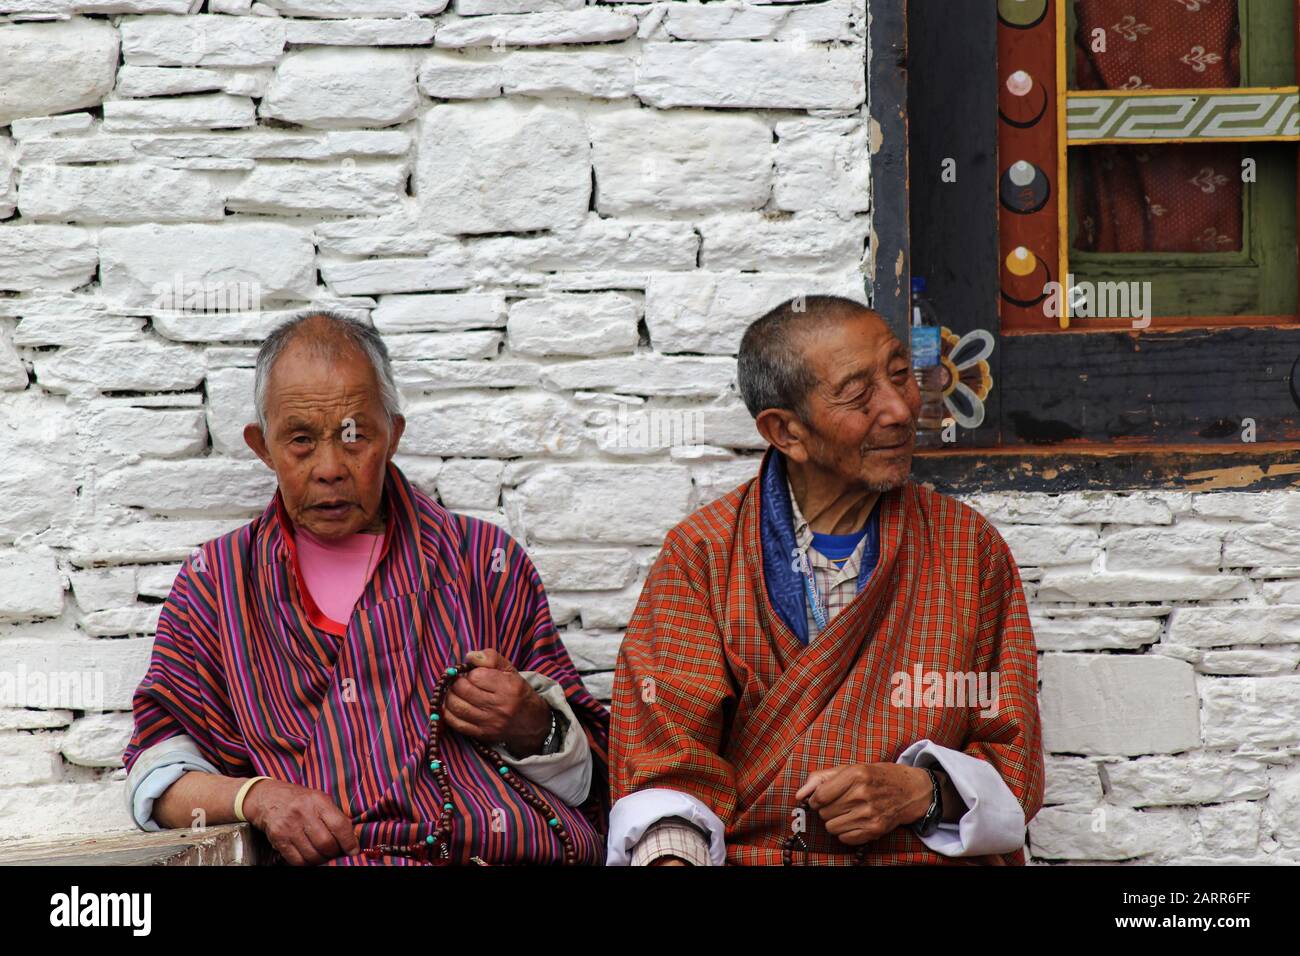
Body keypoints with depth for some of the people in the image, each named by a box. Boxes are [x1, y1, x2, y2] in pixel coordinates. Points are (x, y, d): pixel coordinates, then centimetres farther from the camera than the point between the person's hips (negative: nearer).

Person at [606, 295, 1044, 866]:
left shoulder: (971, 549, 10)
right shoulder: (700, 553, 6)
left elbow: (1011, 757, 9)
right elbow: (664, 737, -3)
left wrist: (921, 791, -14)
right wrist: (671, 856, -25)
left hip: (924, 857, 1)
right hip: (747, 854, -1)